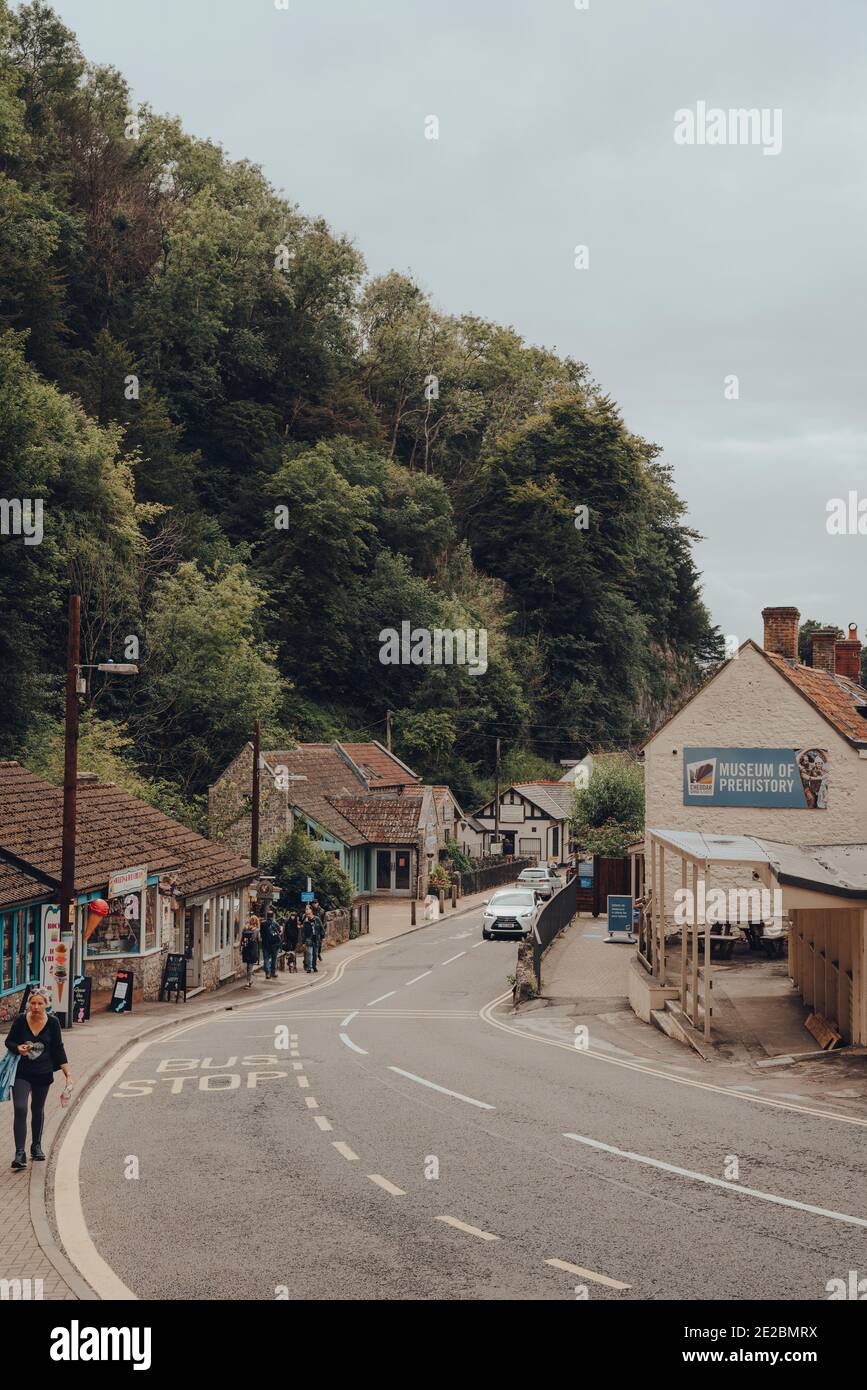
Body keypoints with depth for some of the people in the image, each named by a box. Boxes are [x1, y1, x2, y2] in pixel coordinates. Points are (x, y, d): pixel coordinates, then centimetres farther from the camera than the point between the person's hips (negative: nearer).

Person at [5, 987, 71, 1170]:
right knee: (20, 1109, -15)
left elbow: (58, 1049, 0)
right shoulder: (20, 1020, -10)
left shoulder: (52, 1022, -7)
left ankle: (36, 1147, 34)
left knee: (38, 1110, 15)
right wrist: (18, 1048, -20)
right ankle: (20, 1153, -14)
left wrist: (68, 1074, -3)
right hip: (21, 1073, -2)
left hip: (43, 1074, 2)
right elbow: (9, 1041, 3)